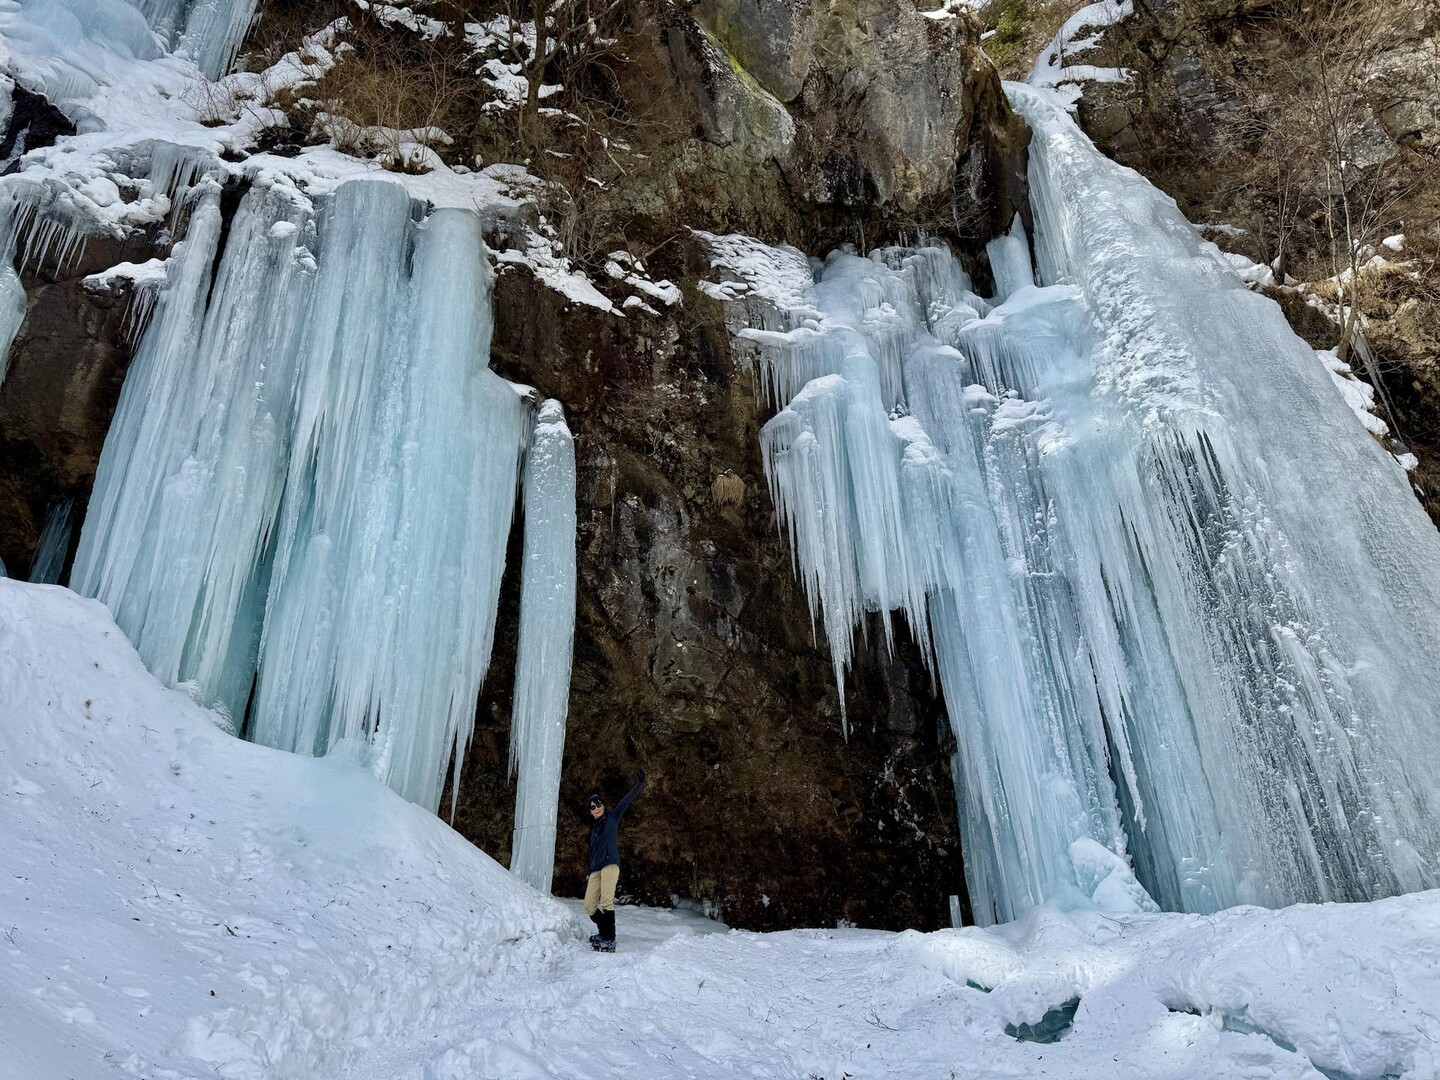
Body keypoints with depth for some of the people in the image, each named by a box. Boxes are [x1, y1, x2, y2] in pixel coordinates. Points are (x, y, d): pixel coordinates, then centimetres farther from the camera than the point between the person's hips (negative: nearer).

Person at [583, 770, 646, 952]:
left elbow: (626, 801, 1)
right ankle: (604, 932, 16)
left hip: (610, 864, -6)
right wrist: (589, 876, 24)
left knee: (606, 902, -19)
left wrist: (638, 785, -10)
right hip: (595, 869, 6)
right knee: (589, 905, -3)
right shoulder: (593, 829, 26)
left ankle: (609, 940, -20)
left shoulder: (612, 818, 11)